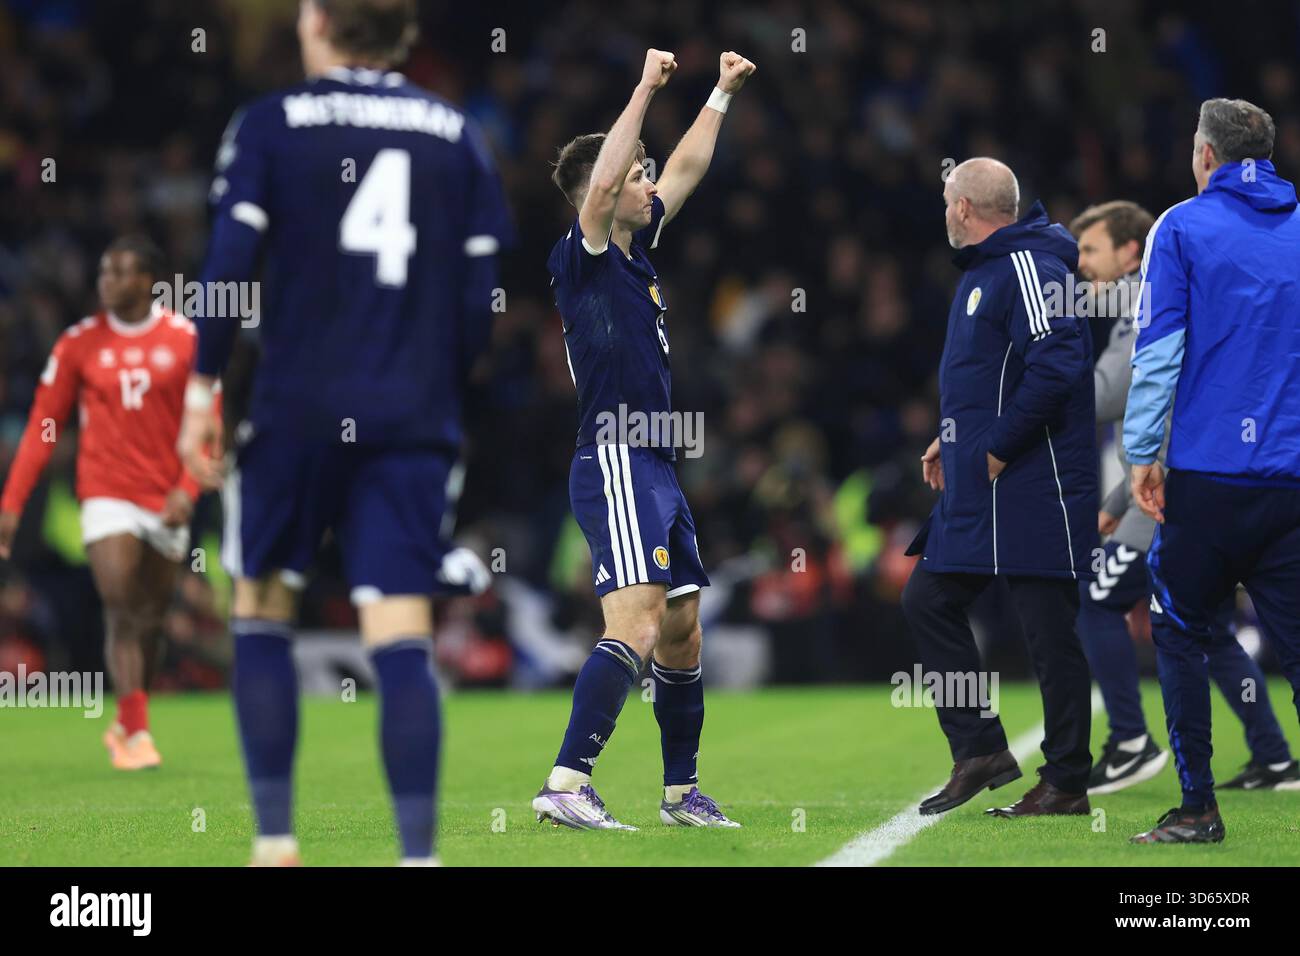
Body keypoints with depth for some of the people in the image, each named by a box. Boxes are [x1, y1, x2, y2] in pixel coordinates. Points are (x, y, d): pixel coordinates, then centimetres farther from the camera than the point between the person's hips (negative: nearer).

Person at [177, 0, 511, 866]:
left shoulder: (271, 126, 1)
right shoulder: (455, 134, 9)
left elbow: (231, 260, -8)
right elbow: (480, 294, 8)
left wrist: (204, 384, -1)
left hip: (298, 406, -2)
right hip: (414, 419, 2)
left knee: (262, 610, 14)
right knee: (401, 639, -3)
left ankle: (275, 839, 10)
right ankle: (419, 852, -13)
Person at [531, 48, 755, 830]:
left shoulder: (634, 251, 17)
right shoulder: (582, 258, -7)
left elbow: (686, 171, 30)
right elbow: (599, 186, -25)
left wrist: (724, 92, 33)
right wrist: (646, 90, -22)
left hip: (656, 472, 10)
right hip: (617, 467, -10)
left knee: (682, 631, 14)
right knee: (636, 626, -21)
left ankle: (683, 792, 24)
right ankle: (566, 786, -28)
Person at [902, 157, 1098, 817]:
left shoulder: (1027, 266, -15)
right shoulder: (982, 271, 18)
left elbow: (1056, 364, -26)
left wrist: (998, 448, -20)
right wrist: (953, 438, 15)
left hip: (1031, 490, -11)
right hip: (976, 491, 11)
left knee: (1048, 629, -4)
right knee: (928, 602, 10)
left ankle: (1066, 784, 3)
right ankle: (978, 751, 14)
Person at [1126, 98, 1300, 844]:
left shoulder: (1183, 228, -1)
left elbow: (1159, 349, -6)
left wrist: (1143, 454, -3)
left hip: (1208, 472, -3)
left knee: (1180, 633, 9)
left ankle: (1198, 807, 7)